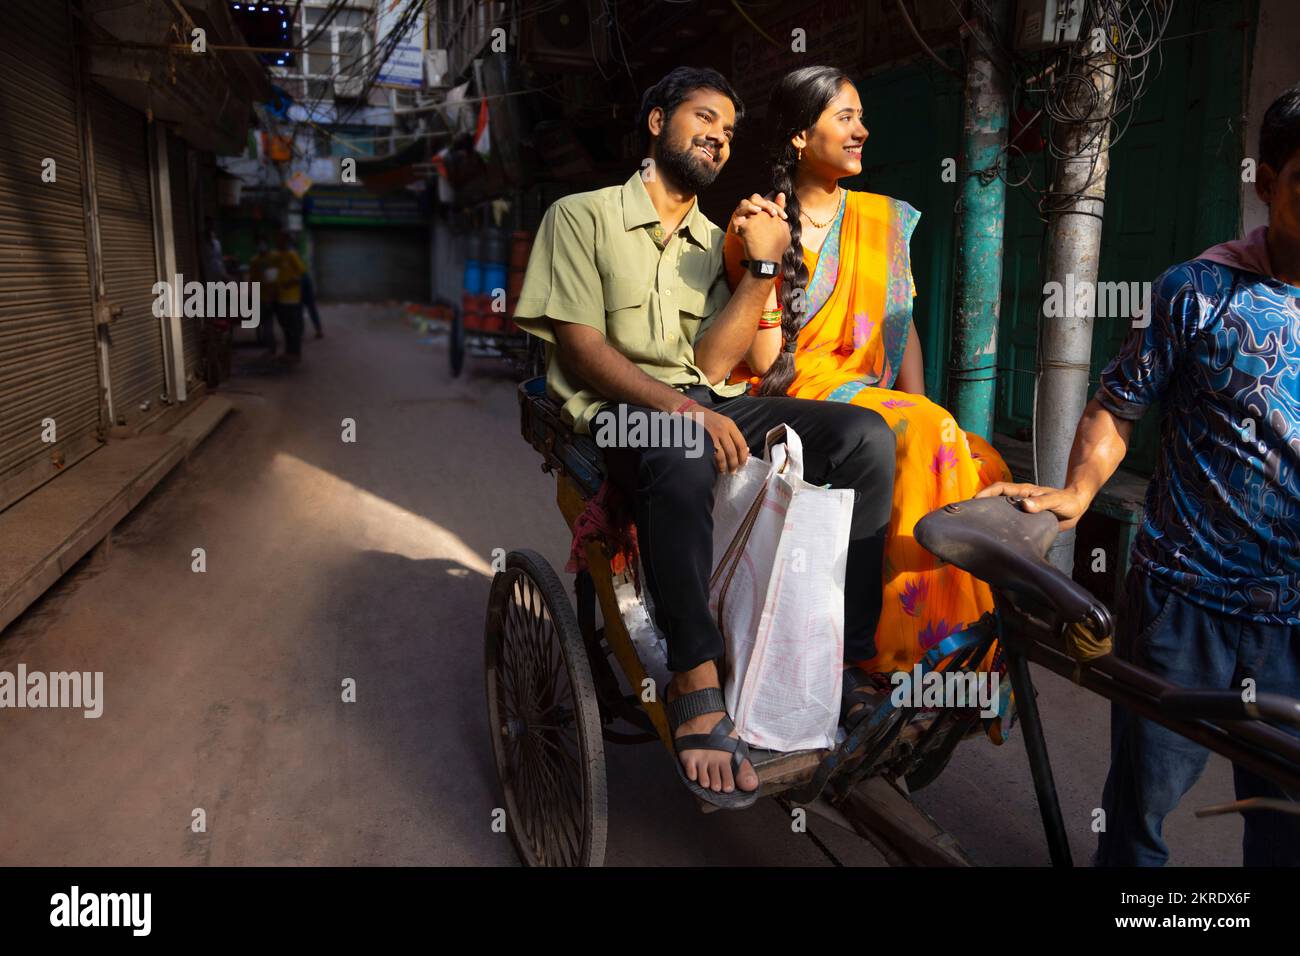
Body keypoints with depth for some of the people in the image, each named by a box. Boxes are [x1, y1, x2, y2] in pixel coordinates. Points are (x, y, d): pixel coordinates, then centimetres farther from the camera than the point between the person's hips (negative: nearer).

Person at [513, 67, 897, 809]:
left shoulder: (717, 241, 21)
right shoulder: (583, 215, 6)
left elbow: (711, 364, 6)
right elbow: (579, 347, -7)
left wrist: (764, 267, -6)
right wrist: (680, 408, -21)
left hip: (710, 405, 6)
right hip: (618, 410, -5)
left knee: (867, 435, -16)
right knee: (684, 455, -41)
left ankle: (853, 657, -15)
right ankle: (698, 686, -34)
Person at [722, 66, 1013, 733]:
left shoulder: (884, 221, 14)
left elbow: (903, 328, 13)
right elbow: (765, 365, -8)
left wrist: (917, 410, -3)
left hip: (869, 400, 5)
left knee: (980, 466, -23)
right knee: (929, 443, -30)